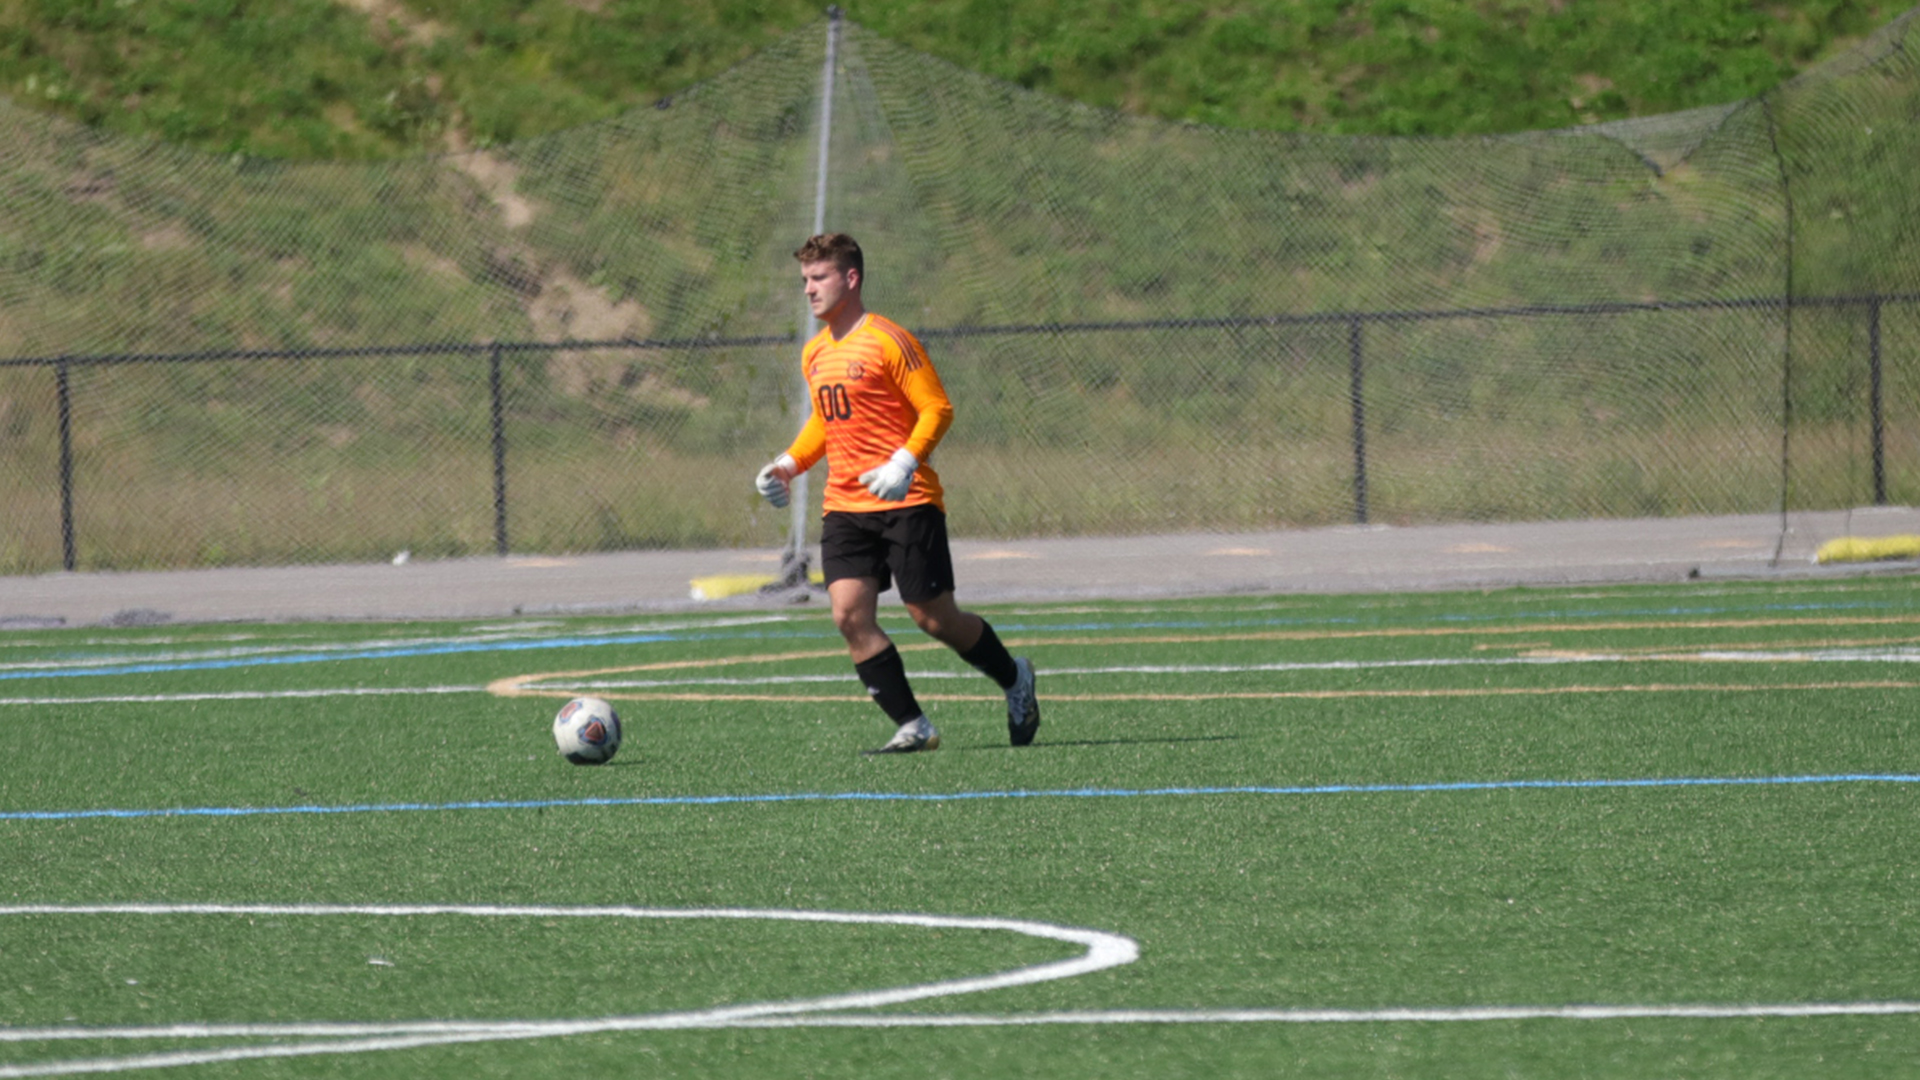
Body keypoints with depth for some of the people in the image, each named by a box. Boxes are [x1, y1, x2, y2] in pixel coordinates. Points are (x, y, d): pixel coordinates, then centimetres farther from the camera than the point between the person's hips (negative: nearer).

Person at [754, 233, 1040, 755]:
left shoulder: (888, 341, -11)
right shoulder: (815, 354, 12)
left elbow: (937, 409, -12)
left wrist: (904, 463, -25)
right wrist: (789, 465, 11)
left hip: (906, 502, -7)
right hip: (844, 506, 7)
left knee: (934, 618, -2)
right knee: (849, 615, -10)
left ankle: (1015, 679, 25)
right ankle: (912, 727, -4)